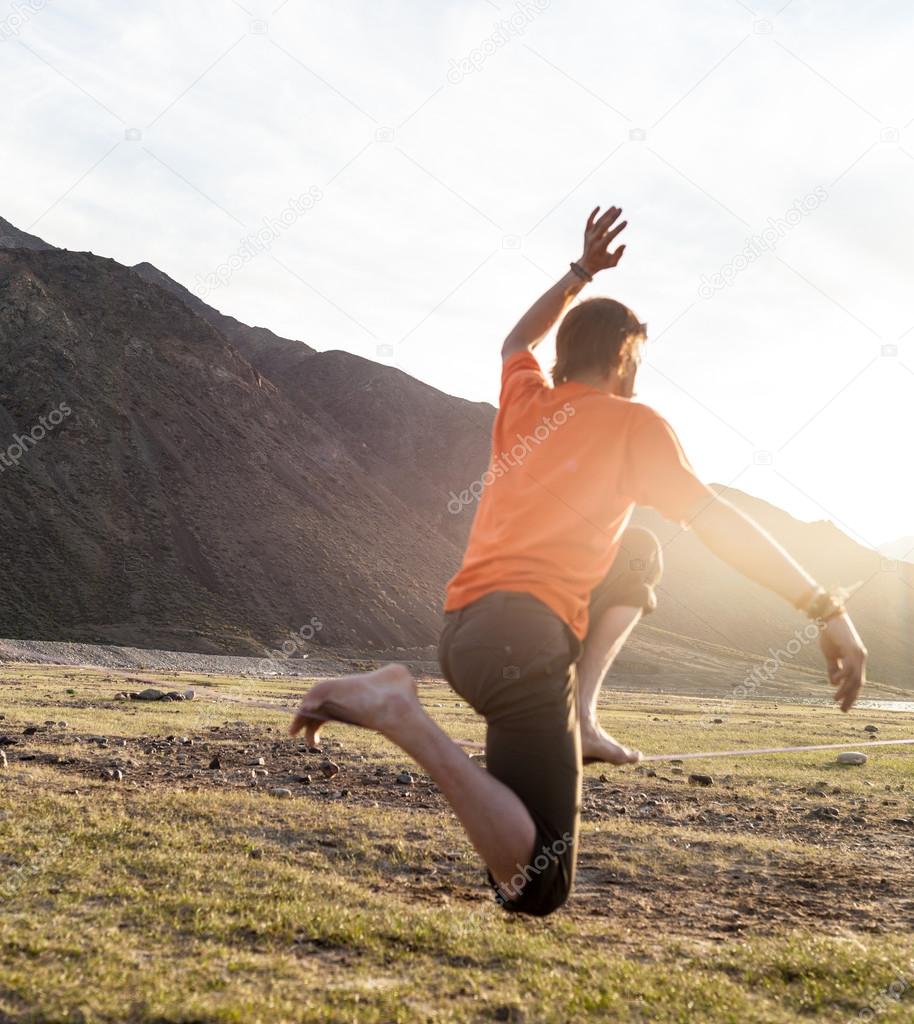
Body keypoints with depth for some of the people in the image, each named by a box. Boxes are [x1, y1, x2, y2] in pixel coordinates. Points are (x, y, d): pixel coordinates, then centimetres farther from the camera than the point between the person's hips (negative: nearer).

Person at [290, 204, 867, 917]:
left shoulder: (526, 401, 19)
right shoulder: (631, 421, 3)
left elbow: (518, 339, 43)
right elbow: (715, 519, -6)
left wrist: (582, 272, 45)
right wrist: (826, 608, -5)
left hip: (462, 629, 8)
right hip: (524, 634, -8)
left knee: (640, 556, 27)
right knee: (539, 890, -11)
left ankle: (581, 714, 10)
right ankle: (401, 714, -21)